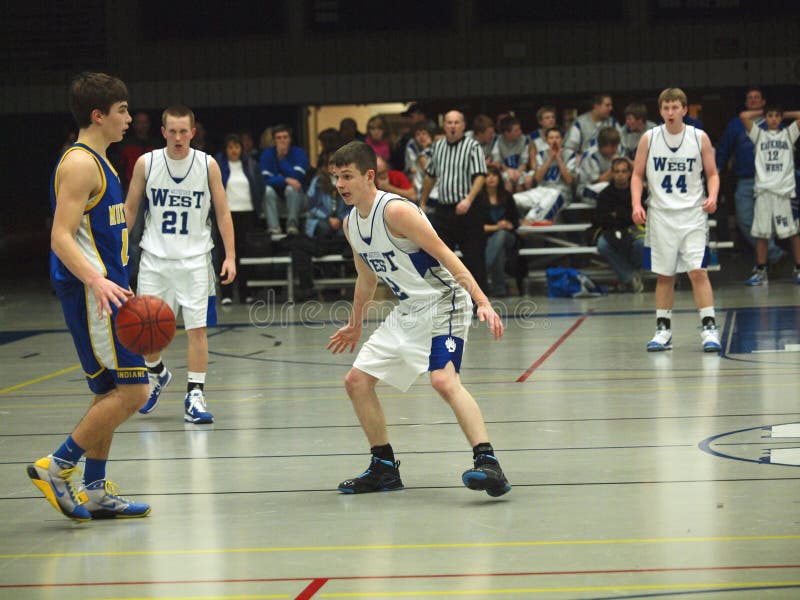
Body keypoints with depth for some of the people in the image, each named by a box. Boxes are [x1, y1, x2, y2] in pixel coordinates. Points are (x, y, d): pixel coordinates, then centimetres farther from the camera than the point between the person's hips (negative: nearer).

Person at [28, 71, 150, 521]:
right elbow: (61, 237, -22)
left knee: (112, 393, 12)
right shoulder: (79, 163, -14)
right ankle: (56, 468, -6)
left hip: (104, 290, 10)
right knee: (132, 391, -12)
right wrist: (98, 281, -35)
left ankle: (95, 492, 17)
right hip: (91, 294, -10)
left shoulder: (97, 162, 17)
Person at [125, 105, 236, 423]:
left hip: (194, 258, -1)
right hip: (155, 257, 1)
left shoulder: (208, 166, -4)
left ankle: (194, 397, 1)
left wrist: (230, 256, -4)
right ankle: (157, 374, 31)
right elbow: (130, 208, 7)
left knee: (197, 327, -5)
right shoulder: (146, 163, -2)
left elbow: (223, 213, 2)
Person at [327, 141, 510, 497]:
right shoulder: (351, 224, 7)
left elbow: (445, 256, -22)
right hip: (407, 313, 9)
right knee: (357, 381, 9)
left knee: (444, 380, -30)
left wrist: (483, 303, -30)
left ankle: (487, 463, -34)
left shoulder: (395, 210, -19)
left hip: (443, 304, -9)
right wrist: (355, 327, 34)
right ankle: (384, 469, 19)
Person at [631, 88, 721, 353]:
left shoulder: (700, 138, 0)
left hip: (692, 214, -1)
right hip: (660, 215, 1)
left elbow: (712, 173, 6)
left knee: (698, 271, -11)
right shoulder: (649, 139, 2)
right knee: (664, 275, 6)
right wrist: (636, 204, -7)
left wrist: (712, 196, -13)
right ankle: (663, 330, 16)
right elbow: (637, 175, 7)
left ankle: (709, 328, -7)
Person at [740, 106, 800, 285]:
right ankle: (761, 272, 6)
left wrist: (784, 115, 15)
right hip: (764, 189, 1)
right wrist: (762, 113, 16)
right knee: (761, 232, 1)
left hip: (785, 189, -1)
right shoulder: (759, 134, 13)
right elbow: (744, 116, 4)